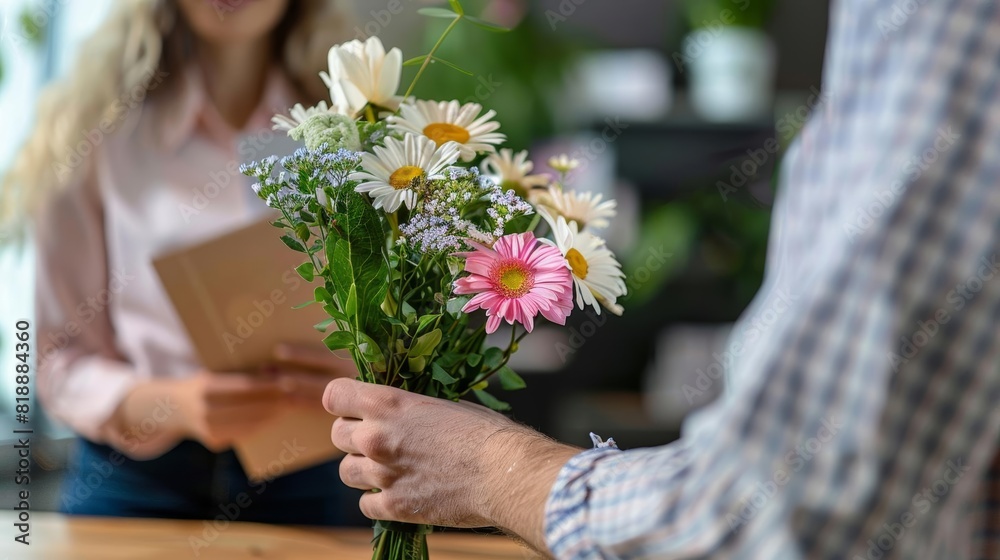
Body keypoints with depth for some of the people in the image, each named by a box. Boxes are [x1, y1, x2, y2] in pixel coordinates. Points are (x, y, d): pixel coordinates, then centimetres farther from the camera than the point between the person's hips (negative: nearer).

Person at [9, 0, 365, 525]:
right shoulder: (99, 126, -1)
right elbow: (65, 357, 0)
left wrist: (361, 380, -17)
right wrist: (173, 406, -19)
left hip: (306, 483, 1)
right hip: (137, 483, -1)